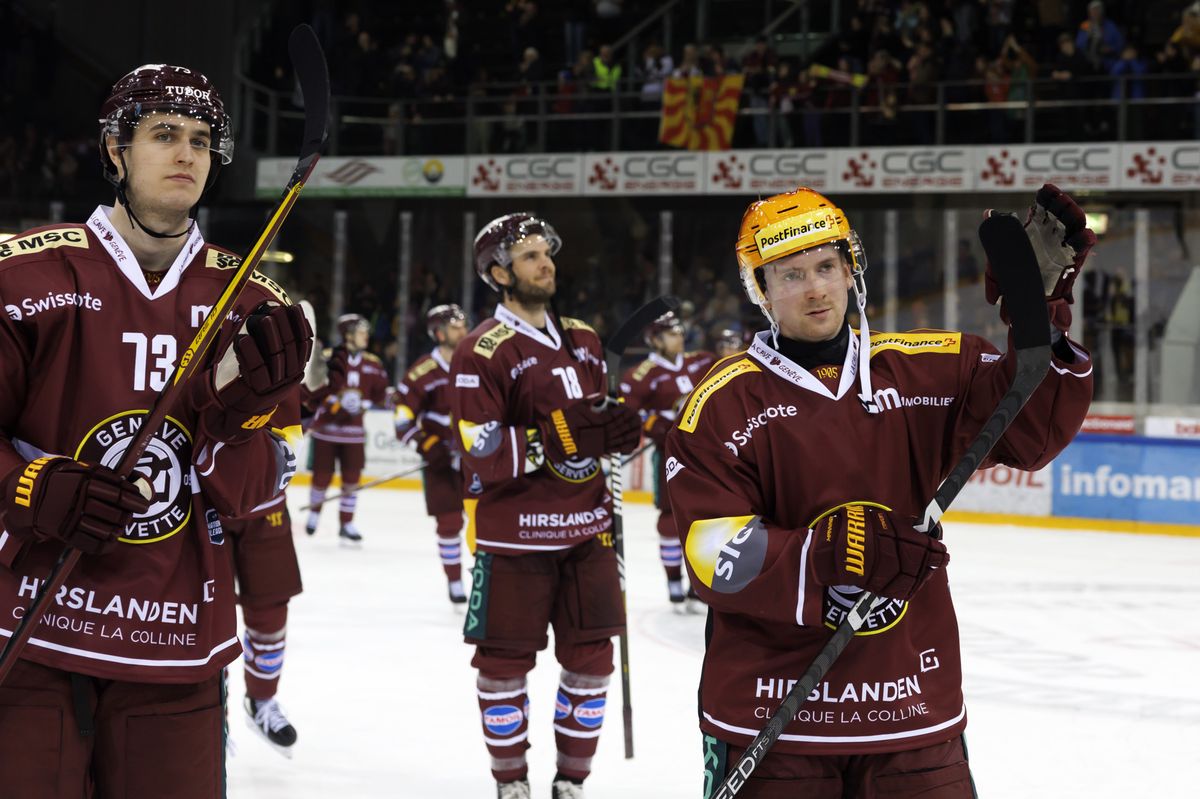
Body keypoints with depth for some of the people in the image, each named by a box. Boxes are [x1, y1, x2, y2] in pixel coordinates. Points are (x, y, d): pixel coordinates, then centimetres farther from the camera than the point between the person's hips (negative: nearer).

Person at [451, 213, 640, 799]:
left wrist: (620, 430, 4)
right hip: (513, 535, -6)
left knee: (591, 656, 9)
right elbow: (483, 456, -19)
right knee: (505, 661, 5)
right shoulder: (482, 353, -11)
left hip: (586, 528, 6)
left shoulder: (583, 339, 10)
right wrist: (559, 438, -27)